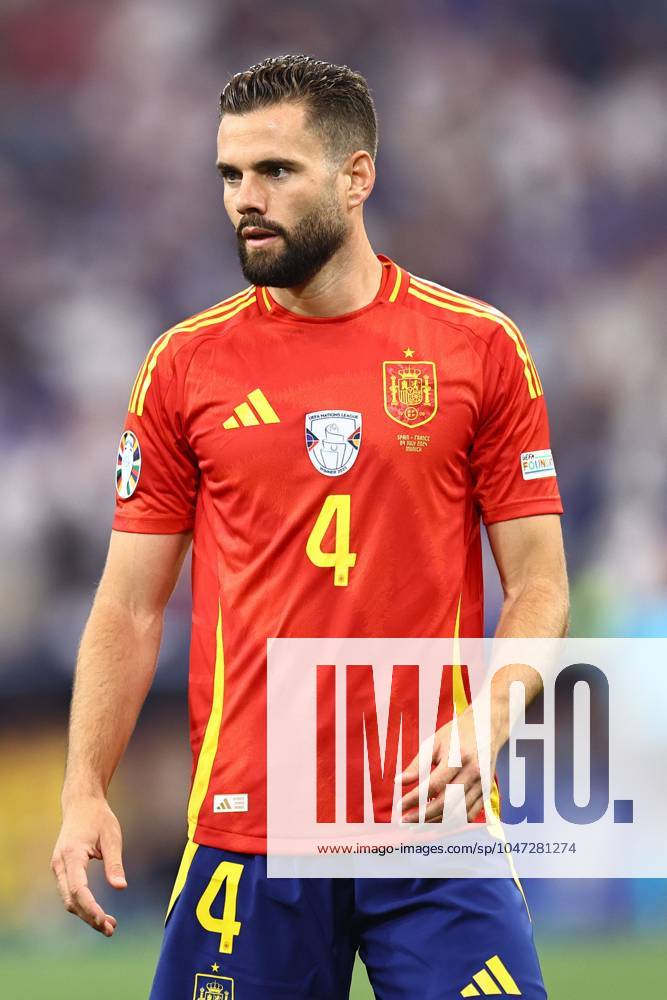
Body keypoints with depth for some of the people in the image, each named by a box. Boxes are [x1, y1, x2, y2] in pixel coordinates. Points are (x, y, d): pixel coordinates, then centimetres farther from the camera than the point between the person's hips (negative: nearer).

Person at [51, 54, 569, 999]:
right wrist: (85, 793, -4)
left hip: (432, 817, -1)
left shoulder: (481, 347, 3)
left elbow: (537, 583, 5)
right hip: (245, 835, 1)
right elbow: (130, 606, 7)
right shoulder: (185, 366, 6)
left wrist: (486, 723, -14)